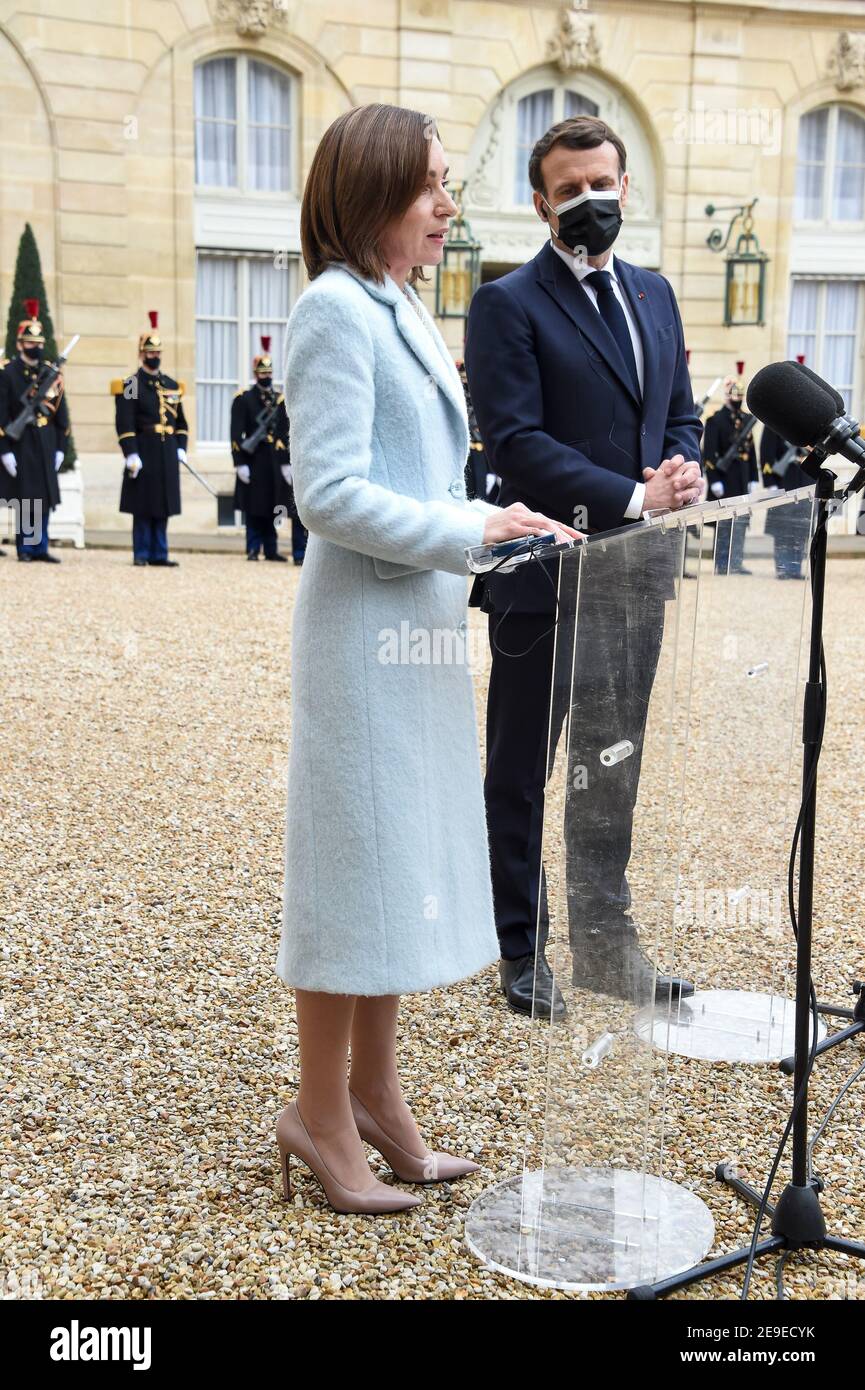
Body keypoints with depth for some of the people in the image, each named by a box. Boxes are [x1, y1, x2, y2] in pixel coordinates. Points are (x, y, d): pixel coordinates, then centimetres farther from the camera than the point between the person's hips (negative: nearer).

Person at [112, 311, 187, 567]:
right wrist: (131, 455, -16)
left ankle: (159, 553, 13)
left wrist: (181, 448, 7)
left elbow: (181, 422, 19)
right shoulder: (130, 385, -2)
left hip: (168, 454, 5)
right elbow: (125, 424, -9)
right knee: (143, 507, -1)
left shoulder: (173, 385, 15)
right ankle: (141, 554, 5)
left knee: (163, 506, 7)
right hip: (144, 453, -5)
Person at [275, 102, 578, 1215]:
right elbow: (329, 493, -19)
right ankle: (320, 1115, 17)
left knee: (408, 862, 14)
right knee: (358, 862, 0)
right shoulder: (336, 308, -11)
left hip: (422, 624, 9)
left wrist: (499, 528, 6)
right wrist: (469, 532, -17)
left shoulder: (403, 312, 17)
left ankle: (374, 1094, 28)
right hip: (365, 628, -9)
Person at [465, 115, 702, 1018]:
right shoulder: (508, 304, -7)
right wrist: (633, 498, -22)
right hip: (543, 579, -6)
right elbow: (517, 441, -16)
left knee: (615, 770, 15)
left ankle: (606, 942, 30)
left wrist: (683, 474, -7)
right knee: (520, 775, 8)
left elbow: (680, 414, 16)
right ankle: (521, 953, 23)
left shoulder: (654, 294, 14)